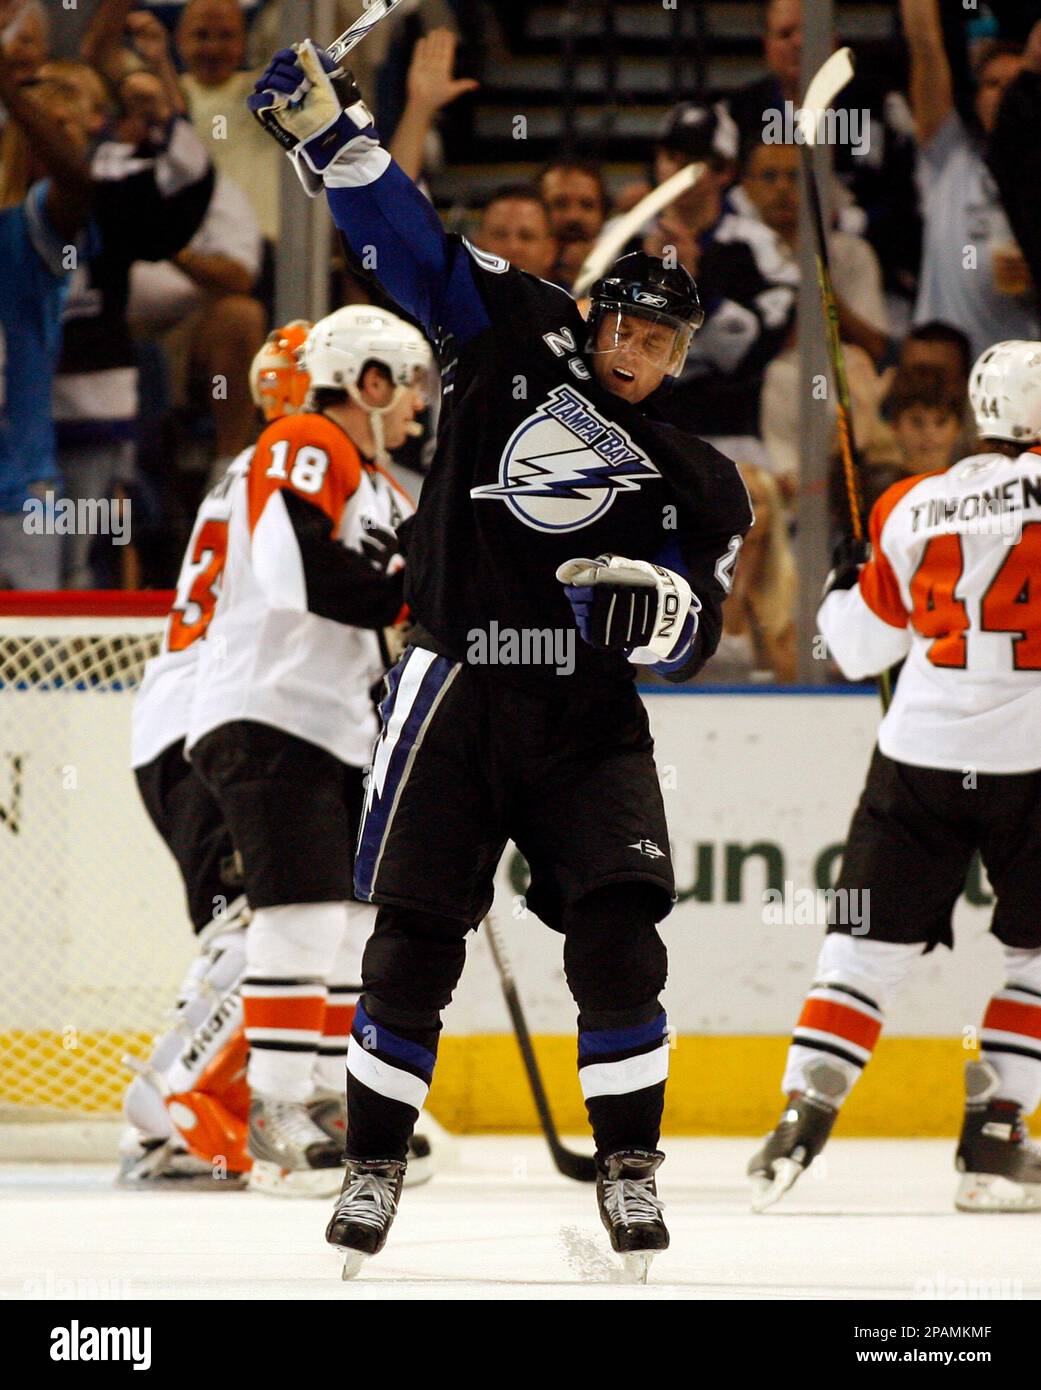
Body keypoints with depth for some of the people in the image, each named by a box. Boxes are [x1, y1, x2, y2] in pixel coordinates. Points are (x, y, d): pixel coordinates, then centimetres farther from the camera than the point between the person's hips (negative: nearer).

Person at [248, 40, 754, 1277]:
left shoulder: (700, 486, 9)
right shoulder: (519, 339, 8)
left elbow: (693, 637, 3)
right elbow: (407, 239, 4)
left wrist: (658, 605, -21)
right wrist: (325, 128, -7)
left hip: (589, 720, 1)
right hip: (455, 696, -1)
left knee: (618, 935, -11)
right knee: (412, 941, -1)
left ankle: (629, 1166, 2)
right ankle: (373, 1165, 12)